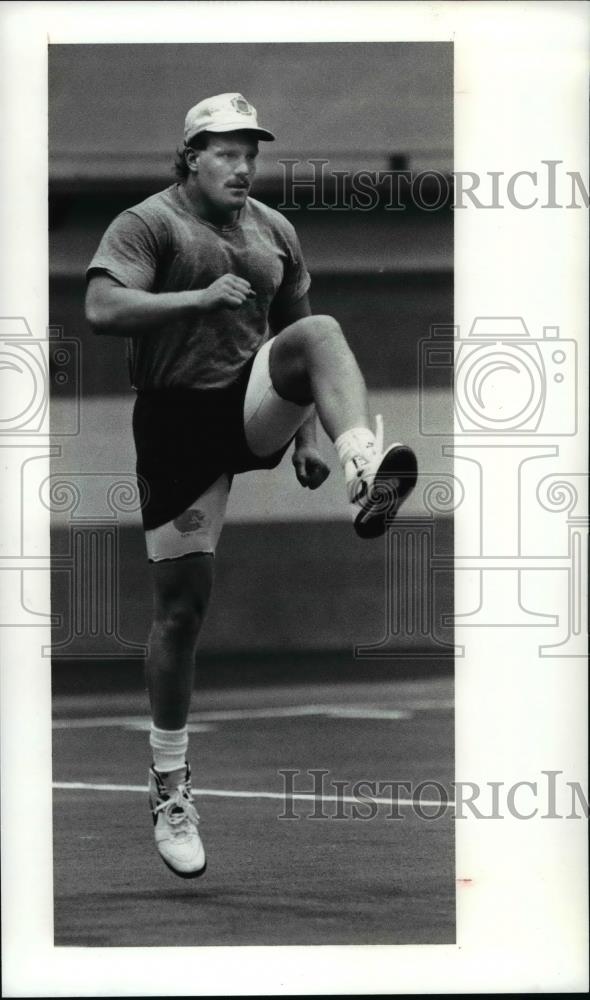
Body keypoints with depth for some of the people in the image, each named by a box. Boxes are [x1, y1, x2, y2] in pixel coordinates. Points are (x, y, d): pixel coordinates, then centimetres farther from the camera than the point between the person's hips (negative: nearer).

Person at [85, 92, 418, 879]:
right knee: (181, 603, -1)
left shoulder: (275, 231, 13)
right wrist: (201, 297, -28)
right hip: (176, 418, -3)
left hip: (253, 406, 3)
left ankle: (367, 478, -54)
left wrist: (306, 431, 15)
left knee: (319, 333, -28)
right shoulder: (148, 224, -5)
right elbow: (103, 309, -20)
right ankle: (170, 792, 13)